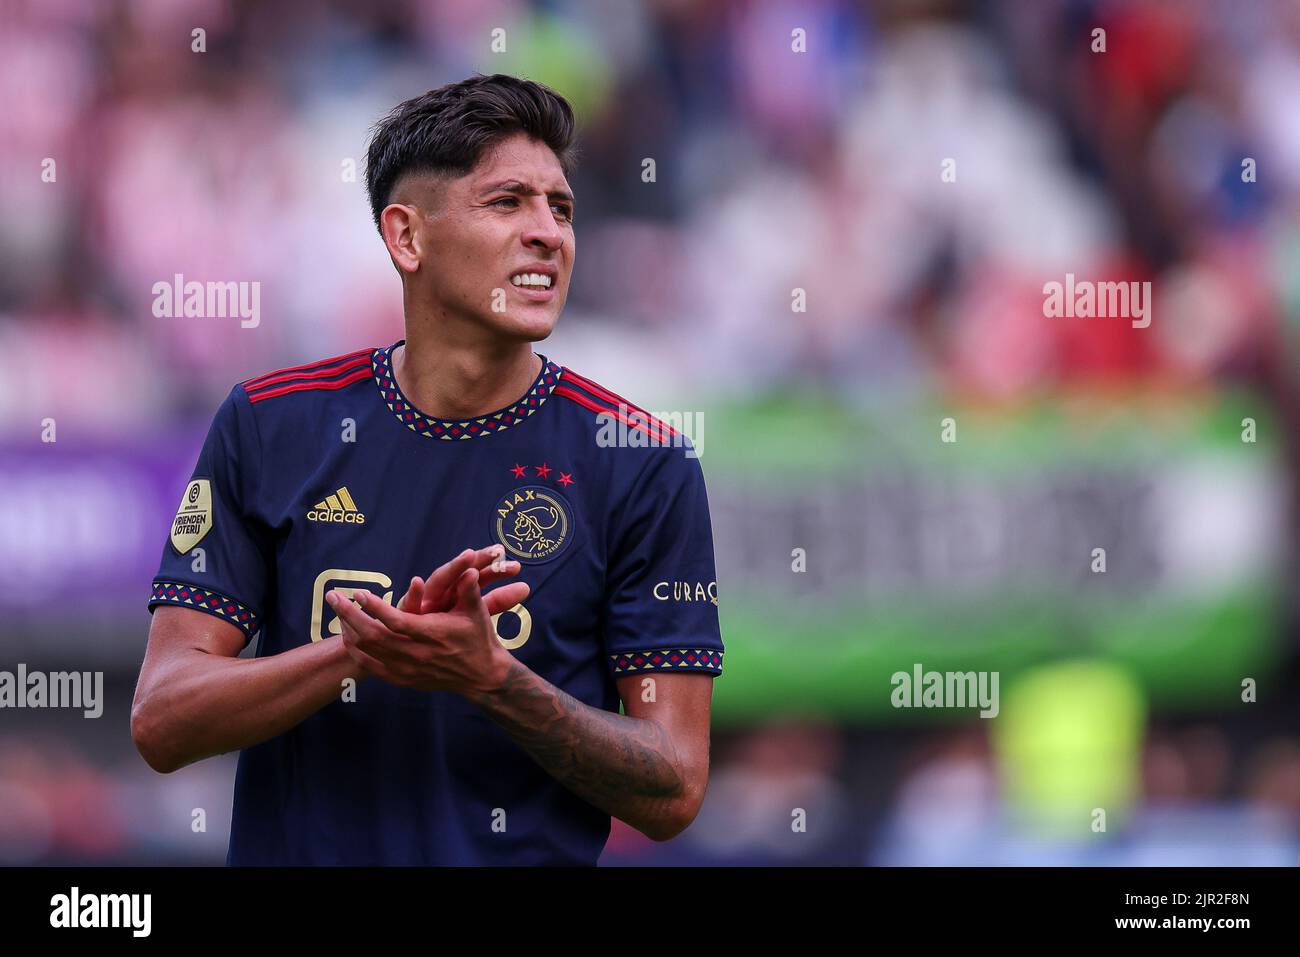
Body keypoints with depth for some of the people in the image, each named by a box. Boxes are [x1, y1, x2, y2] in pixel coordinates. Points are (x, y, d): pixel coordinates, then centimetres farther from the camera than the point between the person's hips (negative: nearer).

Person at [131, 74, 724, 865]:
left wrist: (491, 678, -17)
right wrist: (367, 645, -14)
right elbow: (161, 724, -1)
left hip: (535, 856, -1)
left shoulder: (645, 464, 1)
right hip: (292, 851, 1)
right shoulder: (267, 426, 5)